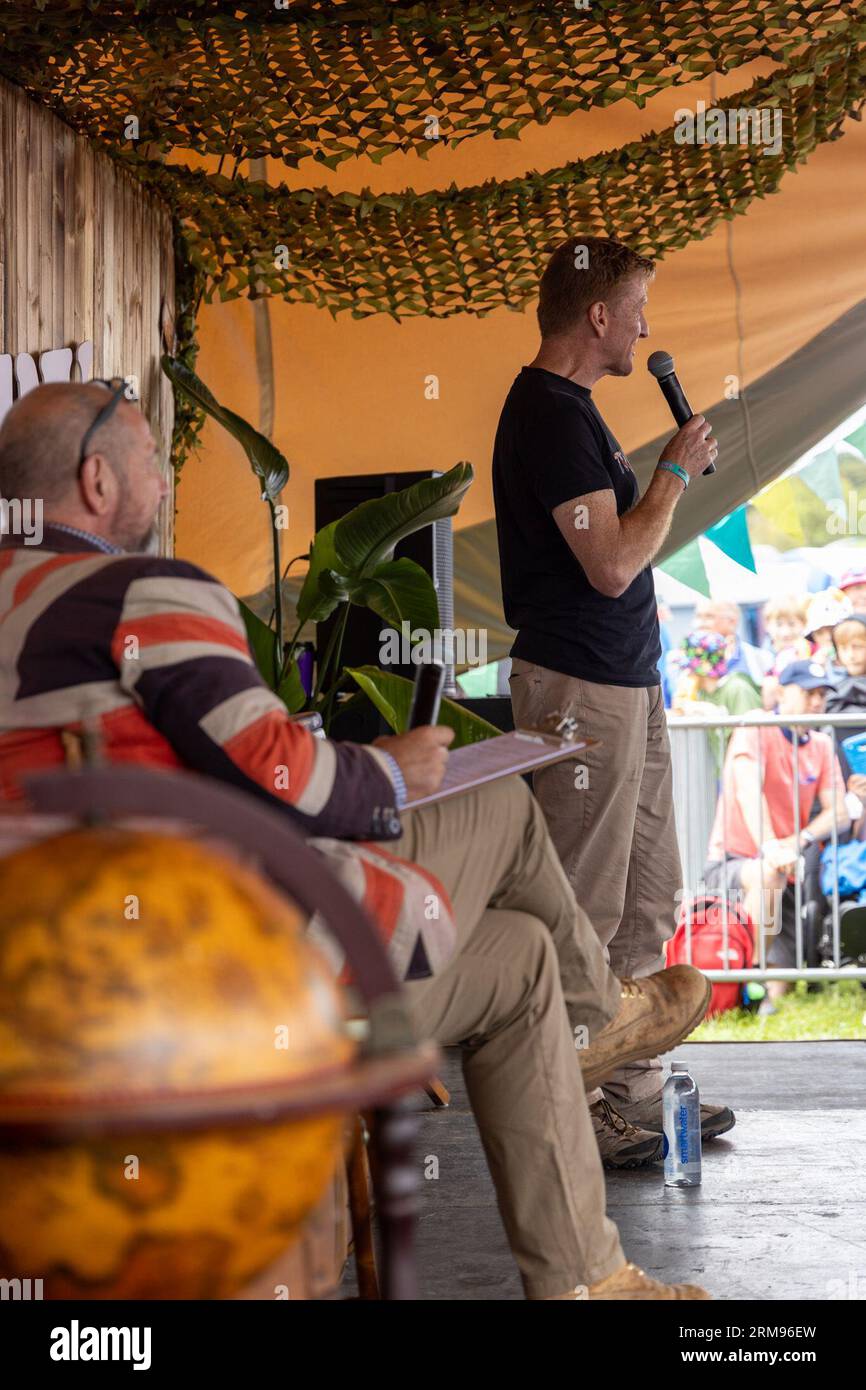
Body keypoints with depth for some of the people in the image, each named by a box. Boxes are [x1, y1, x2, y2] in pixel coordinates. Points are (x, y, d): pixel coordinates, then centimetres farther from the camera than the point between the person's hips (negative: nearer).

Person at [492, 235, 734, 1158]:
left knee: (648, 896, 13)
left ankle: (634, 1091, 21)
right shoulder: (549, 415, -16)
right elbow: (613, 563, -21)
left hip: (625, 682, 11)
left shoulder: (569, 409, 17)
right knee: (584, 913, -5)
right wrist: (677, 470, -10)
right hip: (579, 688, -11)